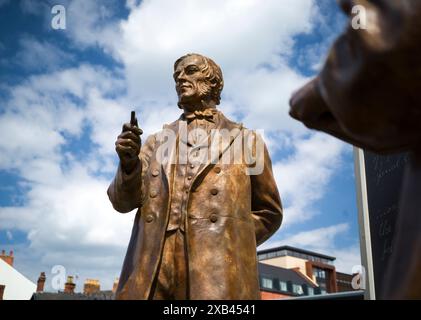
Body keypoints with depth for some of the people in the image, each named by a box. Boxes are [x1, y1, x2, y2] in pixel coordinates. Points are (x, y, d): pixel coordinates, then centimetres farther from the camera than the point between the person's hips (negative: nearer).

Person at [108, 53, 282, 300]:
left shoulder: (246, 140, 13)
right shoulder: (157, 142, 21)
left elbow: (269, 213, 17)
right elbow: (123, 201, 10)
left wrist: (230, 240, 1)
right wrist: (129, 164, -10)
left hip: (218, 274, -2)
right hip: (150, 274, 3)